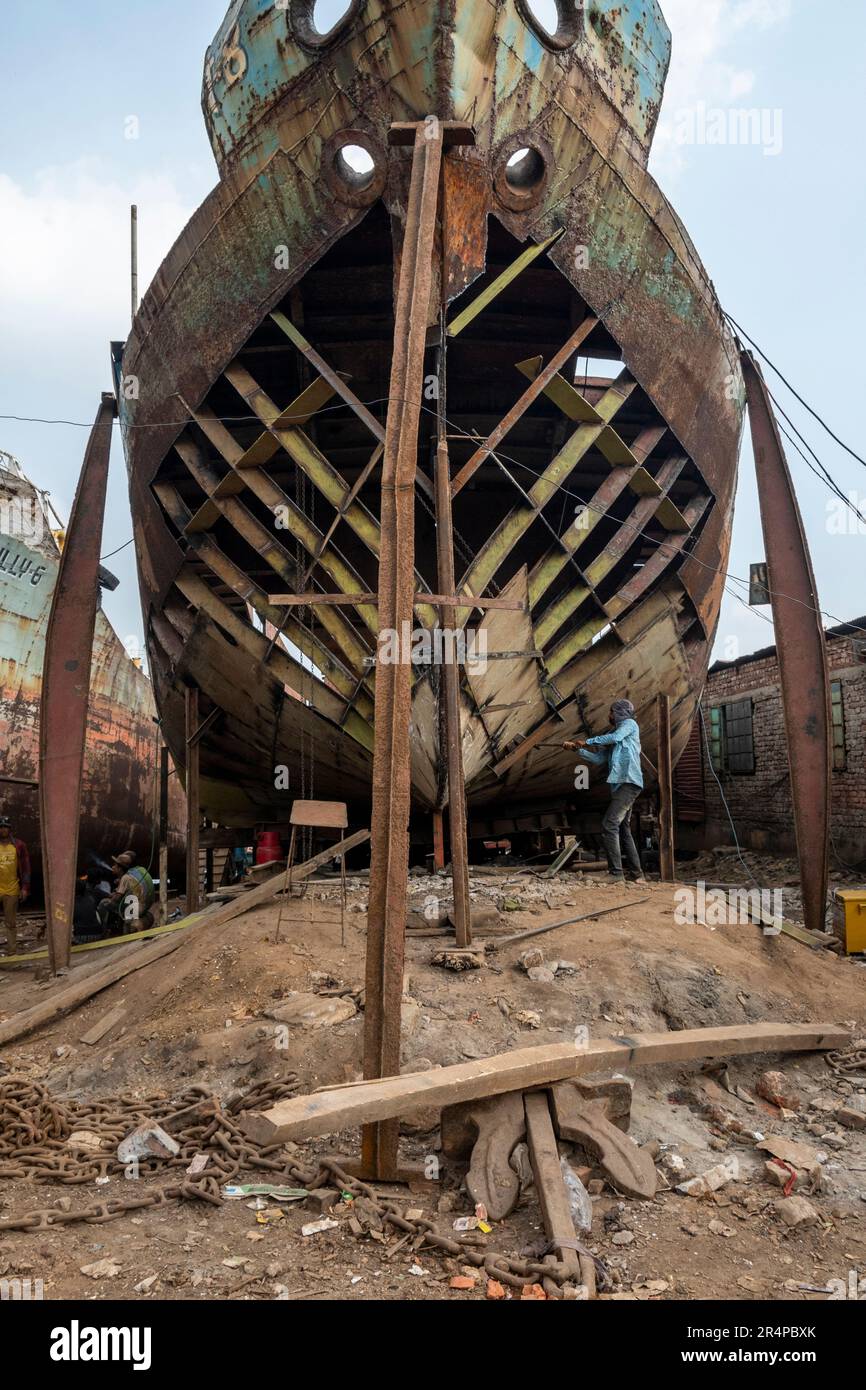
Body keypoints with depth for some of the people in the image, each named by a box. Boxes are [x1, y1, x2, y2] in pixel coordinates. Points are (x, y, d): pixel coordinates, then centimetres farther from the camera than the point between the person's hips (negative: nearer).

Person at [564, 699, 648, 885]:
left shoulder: (630, 723, 3)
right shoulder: (614, 743, 26)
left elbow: (615, 737, -15)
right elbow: (598, 759, 25)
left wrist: (587, 741, -9)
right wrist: (577, 749, 17)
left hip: (629, 783, -10)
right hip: (619, 785, 10)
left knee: (609, 825, -18)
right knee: (623, 830, 11)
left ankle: (617, 875, -20)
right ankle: (638, 875, 15)